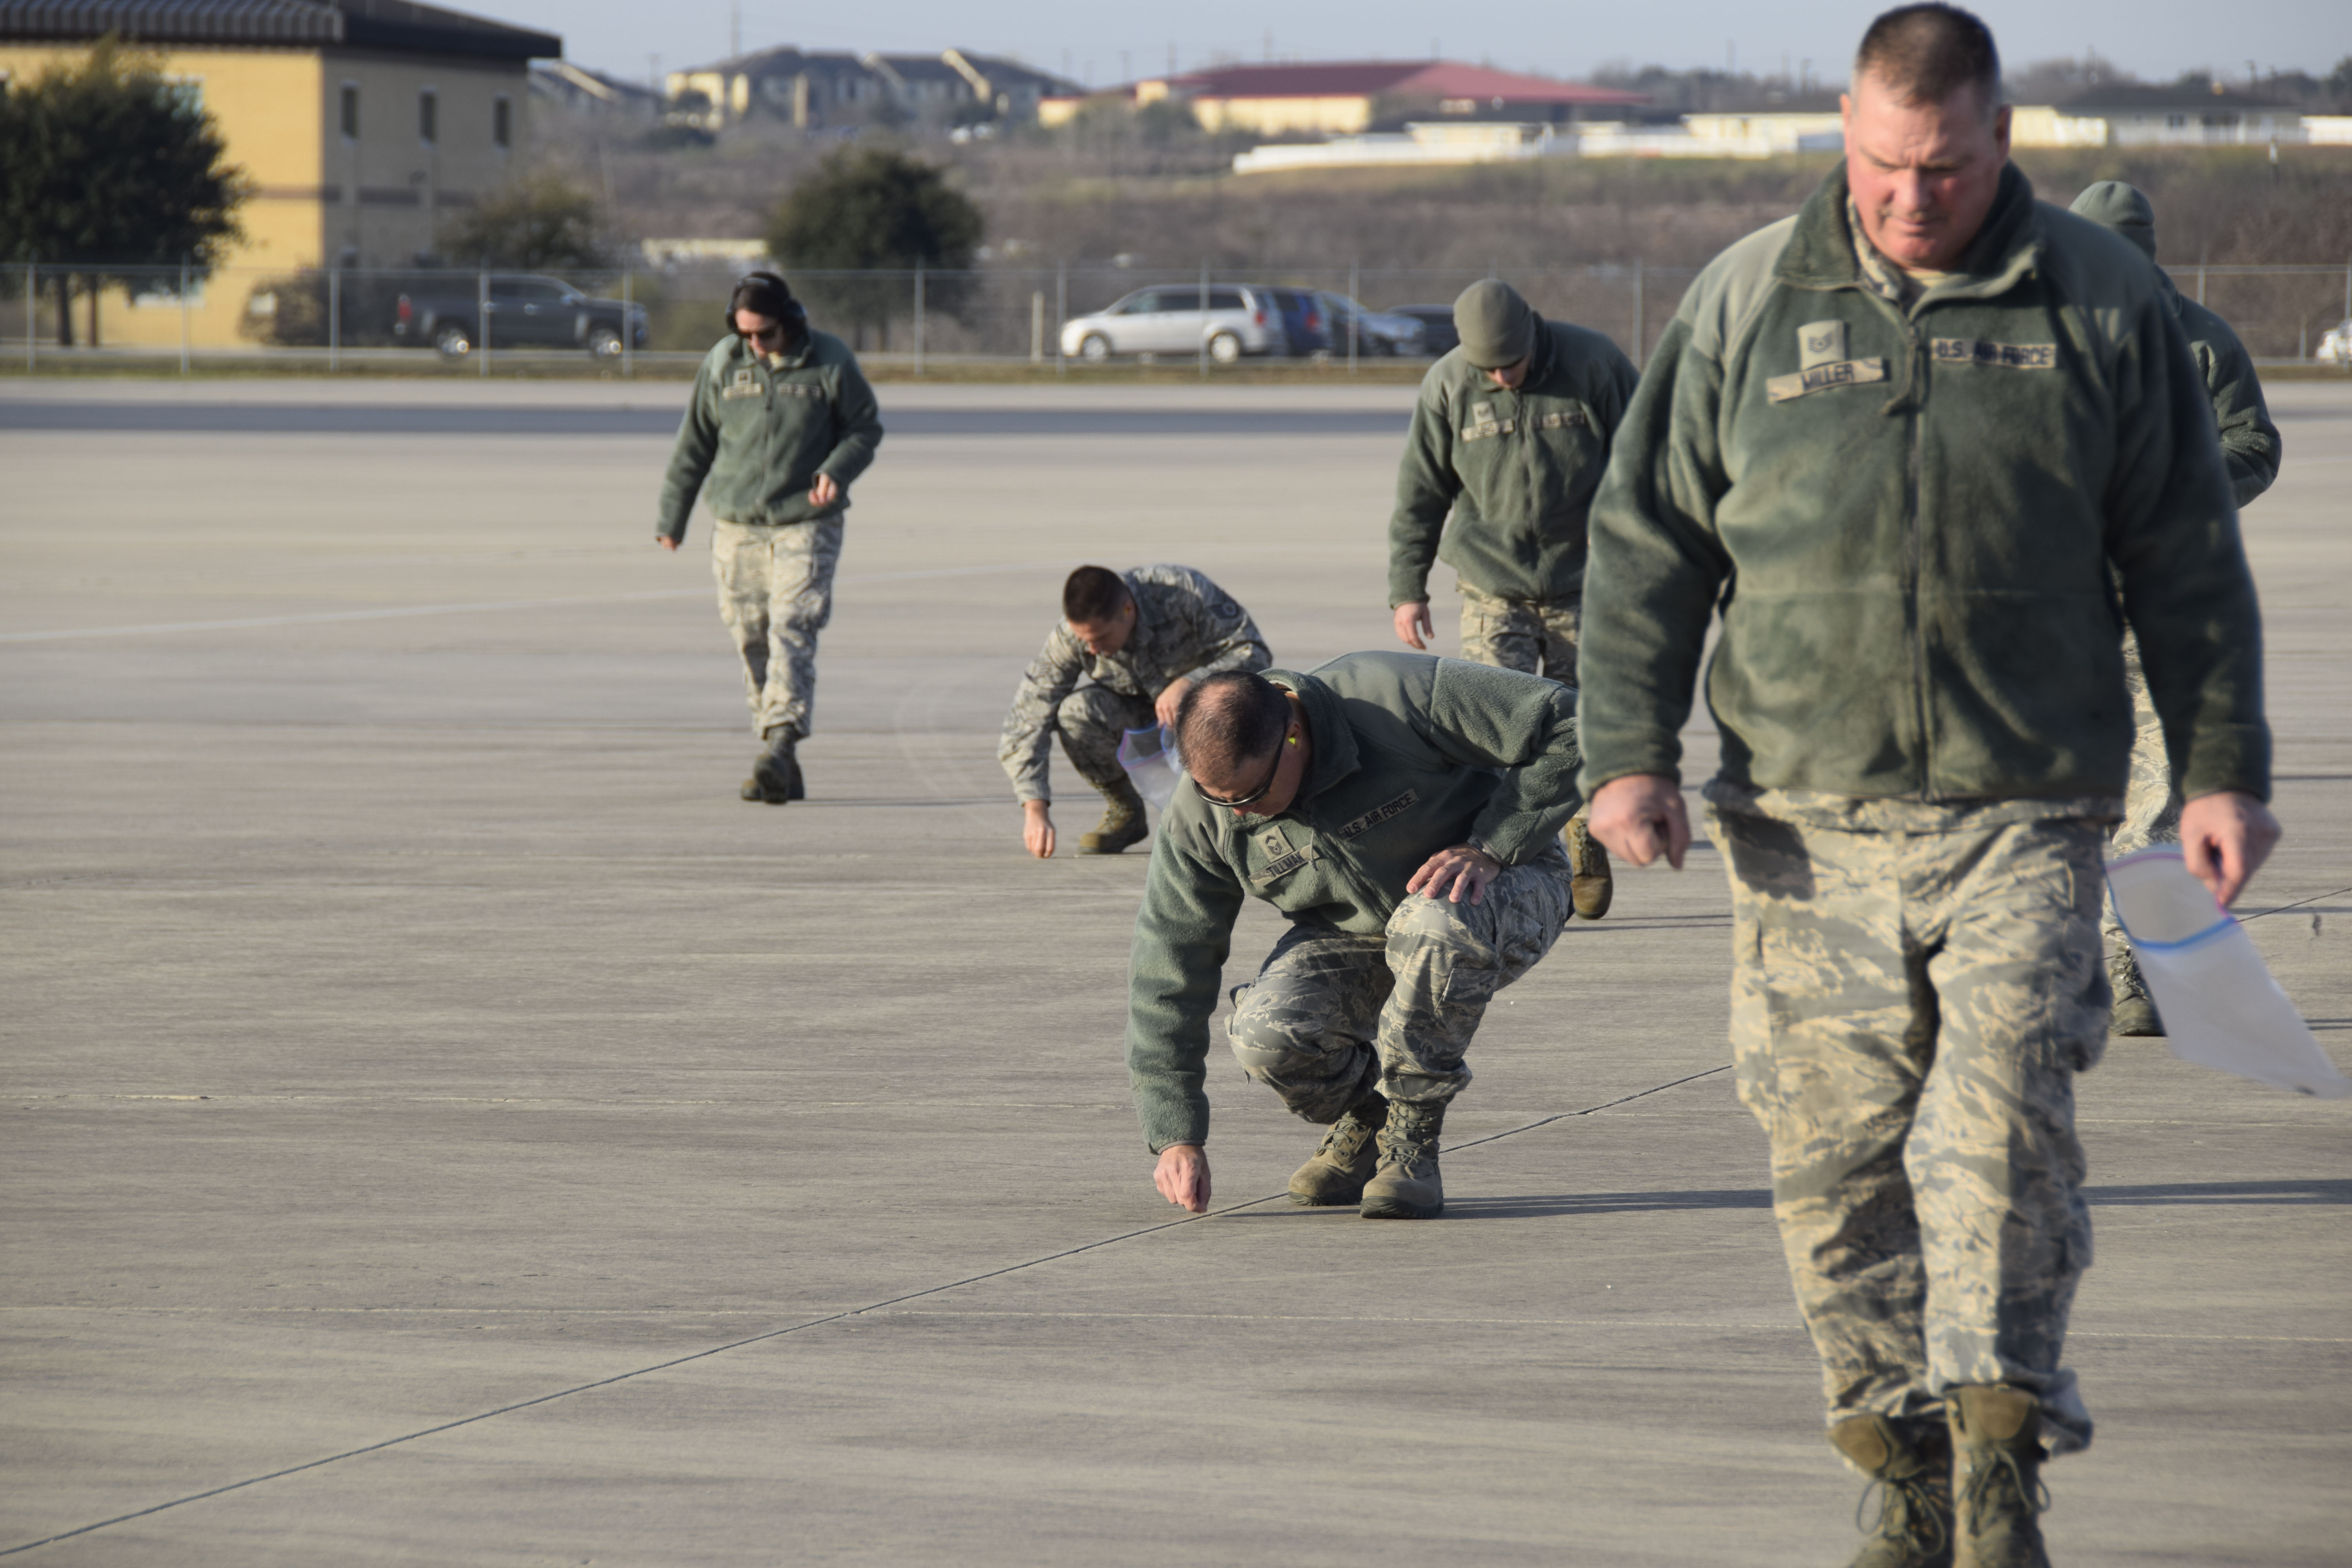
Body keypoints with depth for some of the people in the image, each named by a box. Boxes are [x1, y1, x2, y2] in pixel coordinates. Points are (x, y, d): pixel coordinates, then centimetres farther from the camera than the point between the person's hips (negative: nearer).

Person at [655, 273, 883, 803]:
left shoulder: (830, 361, -4)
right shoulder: (722, 362, 3)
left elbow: (866, 427, 6)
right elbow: (694, 444, 12)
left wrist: (837, 471, -14)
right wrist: (672, 516, 15)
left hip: (806, 523, -3)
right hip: (736, 526, 3)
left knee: (792, 629, -17)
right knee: (752, 640, 2)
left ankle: (781, 744, -27)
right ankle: (781, 770, 7)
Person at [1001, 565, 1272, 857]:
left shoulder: (1184, 594, -30)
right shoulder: (1067, 639, -23)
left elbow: (1255, 654, -26)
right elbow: (1027, 718, -22)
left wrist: (1188, 684, -42)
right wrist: (1035, 809, -33)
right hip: (1141, 717, 2)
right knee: (1075, 712, -30)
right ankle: (1124, 814, -5)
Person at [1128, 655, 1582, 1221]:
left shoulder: (1401, 698, -30)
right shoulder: (1200, 815, -17)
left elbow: (1565, 723, -23)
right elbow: (1167, 967, -12)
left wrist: (1490, 848, -27)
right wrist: (1178, 1137, -14)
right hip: (1355, 936, 3)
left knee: (1434, 925, -40)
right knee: (1267, 1036, -26)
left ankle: (1412, 1142, -19)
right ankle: (1366, 1120, 8)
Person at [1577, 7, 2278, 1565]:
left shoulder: (2102, 304, 5)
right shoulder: (1748, 302, 6)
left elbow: (2190, 561, 9)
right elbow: (1648, 542, 10)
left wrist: (2224, 769, 6)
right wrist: (1630, 751, 2)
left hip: (2024, 816, -2)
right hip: (1807, 822, 2)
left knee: (2002, 1125, -14)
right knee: (1836, 1159, 1)